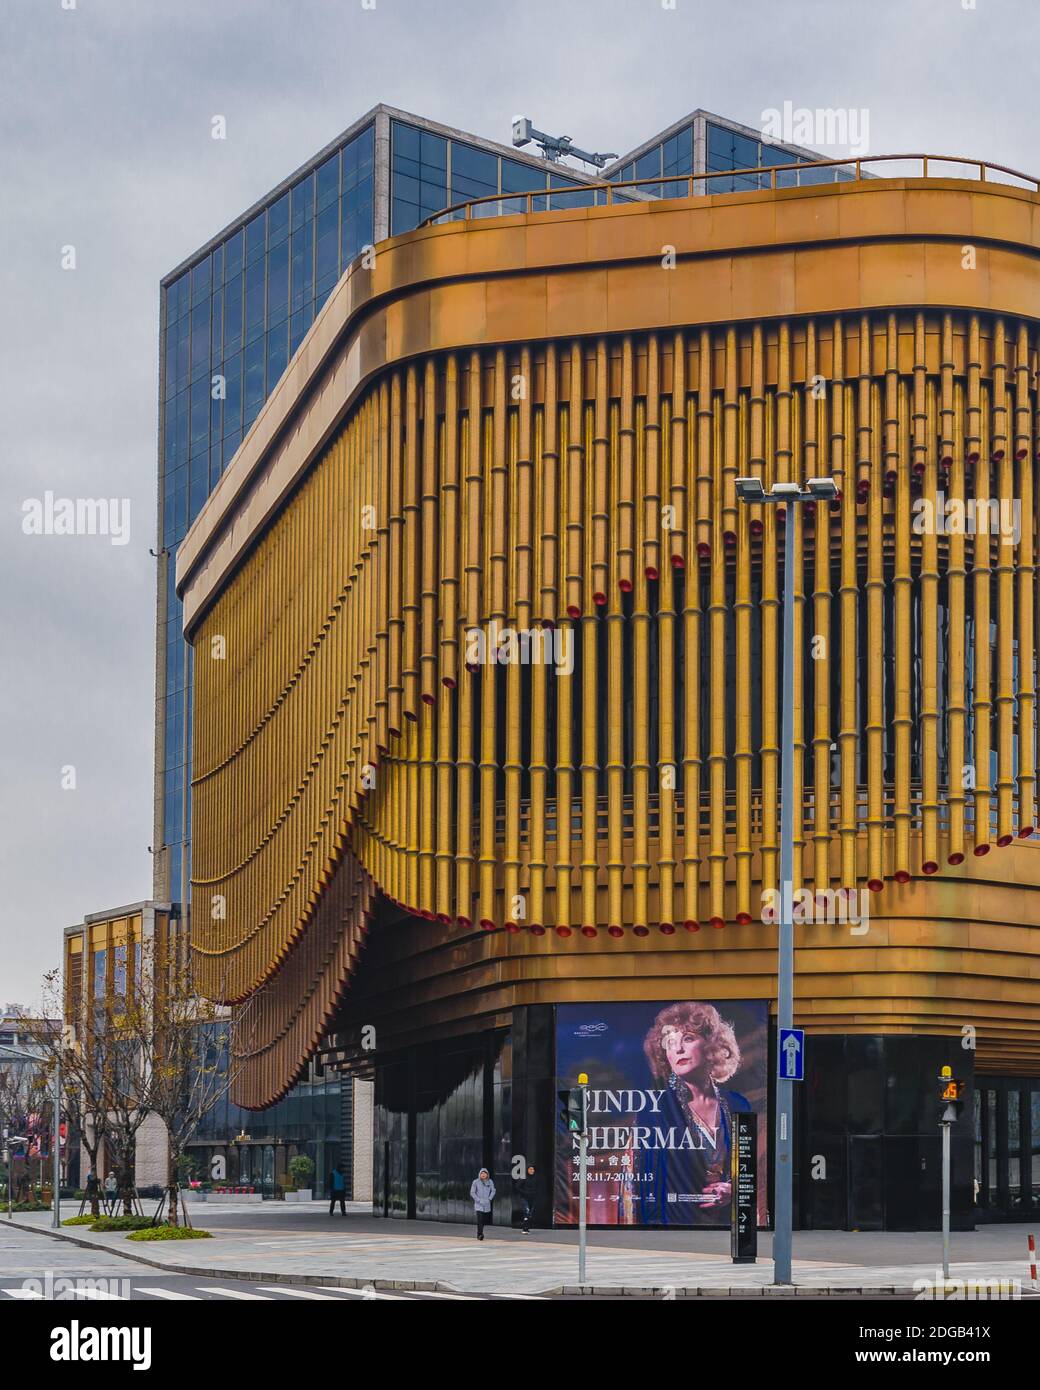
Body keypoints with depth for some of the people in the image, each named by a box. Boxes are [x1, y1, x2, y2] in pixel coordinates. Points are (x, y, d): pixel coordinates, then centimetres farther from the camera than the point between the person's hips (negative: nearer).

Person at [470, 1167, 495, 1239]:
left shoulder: (490, 1182, 4)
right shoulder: (475, 1182, -5)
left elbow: (493, 1191, 13)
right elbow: (472, 1192, -2)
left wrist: (489, 1199, 0)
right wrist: (479, 1200, -10)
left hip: (487, 1204, 4)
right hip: (479, 1205, -4)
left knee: (484, 1220, 8)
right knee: (480, 1219, -16)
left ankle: (479, 1234, 22)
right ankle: (480, 1234, -16)